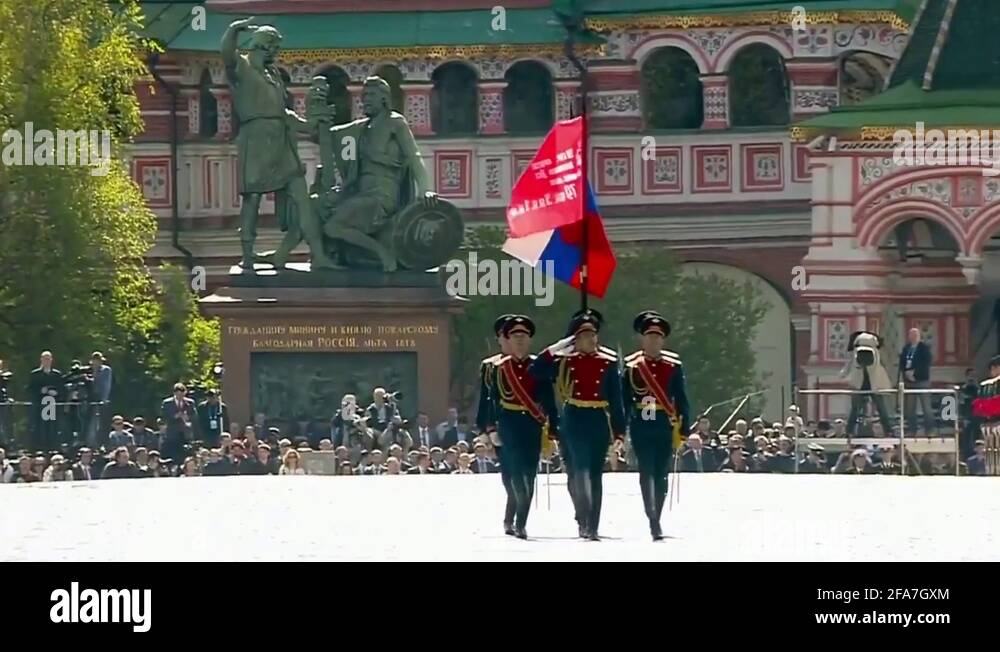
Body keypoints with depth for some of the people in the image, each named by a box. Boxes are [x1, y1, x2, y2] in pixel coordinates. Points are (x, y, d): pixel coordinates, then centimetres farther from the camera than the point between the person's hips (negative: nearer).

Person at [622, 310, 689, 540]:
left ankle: (656, 521, 12)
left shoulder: (673, 365, 5)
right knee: (646, 472, -10)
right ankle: (652, 520, -14)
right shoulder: (631, 366, 3)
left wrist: (683, 430, 2)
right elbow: (624, 400, 4)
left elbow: (681, 399, 6)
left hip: (665, 426, 1)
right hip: (641, 426, -1)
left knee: (661, 474, 4)